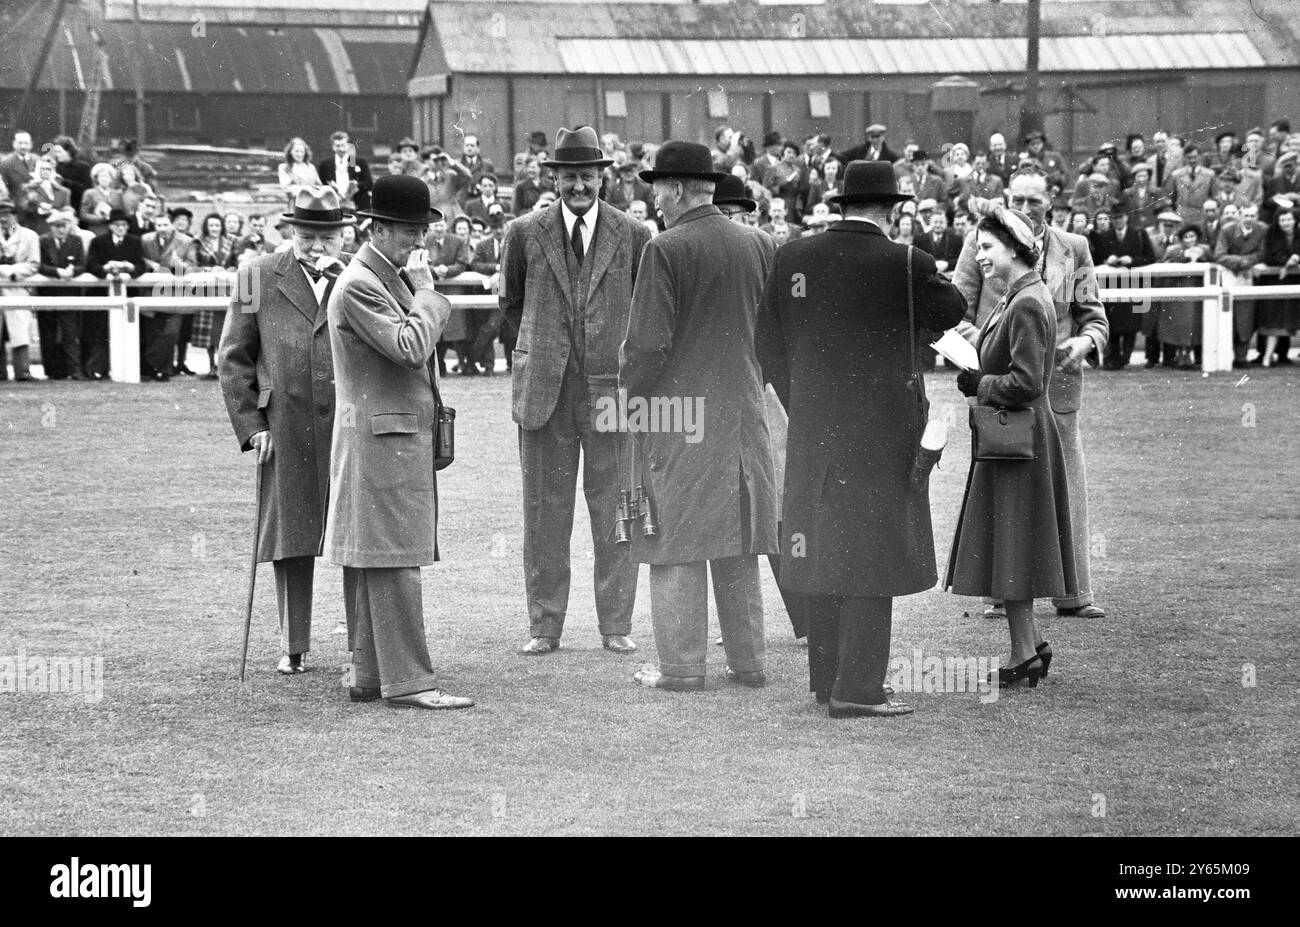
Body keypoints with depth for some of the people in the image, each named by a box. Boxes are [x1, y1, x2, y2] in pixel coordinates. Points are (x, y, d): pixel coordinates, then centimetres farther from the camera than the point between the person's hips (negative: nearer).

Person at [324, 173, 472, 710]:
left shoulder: (394, 277, 19)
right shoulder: (358, 286, -15)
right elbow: (410, 347, -23)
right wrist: (425, 292, -13)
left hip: (404, 436, 10)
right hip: (380, 438, -10)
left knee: (370, 563, 12)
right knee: (393, 562, -10)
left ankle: (369, 675, 15)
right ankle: (407, 681, -10)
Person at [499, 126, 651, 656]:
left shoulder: (632, 237, 3)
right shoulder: (525, 235, 5)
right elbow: (511, 304, 18)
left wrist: (626, 364, 9)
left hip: (611, 388, -1)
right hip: (544, 392, 1)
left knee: (613, 512, 1)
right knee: (544, 512, 3)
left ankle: (616, 626, 9)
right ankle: (544, 627, 10)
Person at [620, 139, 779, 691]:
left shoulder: (666, 251, -13)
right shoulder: (759, 247, 3)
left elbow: (648, 342, -16)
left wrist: (631, 387, 1)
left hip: (676, 413, -5)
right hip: (744, 413, 5)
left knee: (676, 544, 2)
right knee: (738, 545, 13)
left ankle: (682, 666, 3)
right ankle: (747, 661, 16)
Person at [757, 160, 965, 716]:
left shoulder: (792, 259, 1)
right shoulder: (904, 265, -12)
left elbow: (769, 345, 6)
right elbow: (951, 312, 5)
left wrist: (801, 409, 14)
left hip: (812, 430, 5)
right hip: (880, 430, -5)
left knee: (825, 550, 14)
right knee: (871, 554, 0)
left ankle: (827, 680, 23)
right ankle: (856, 690, -2)